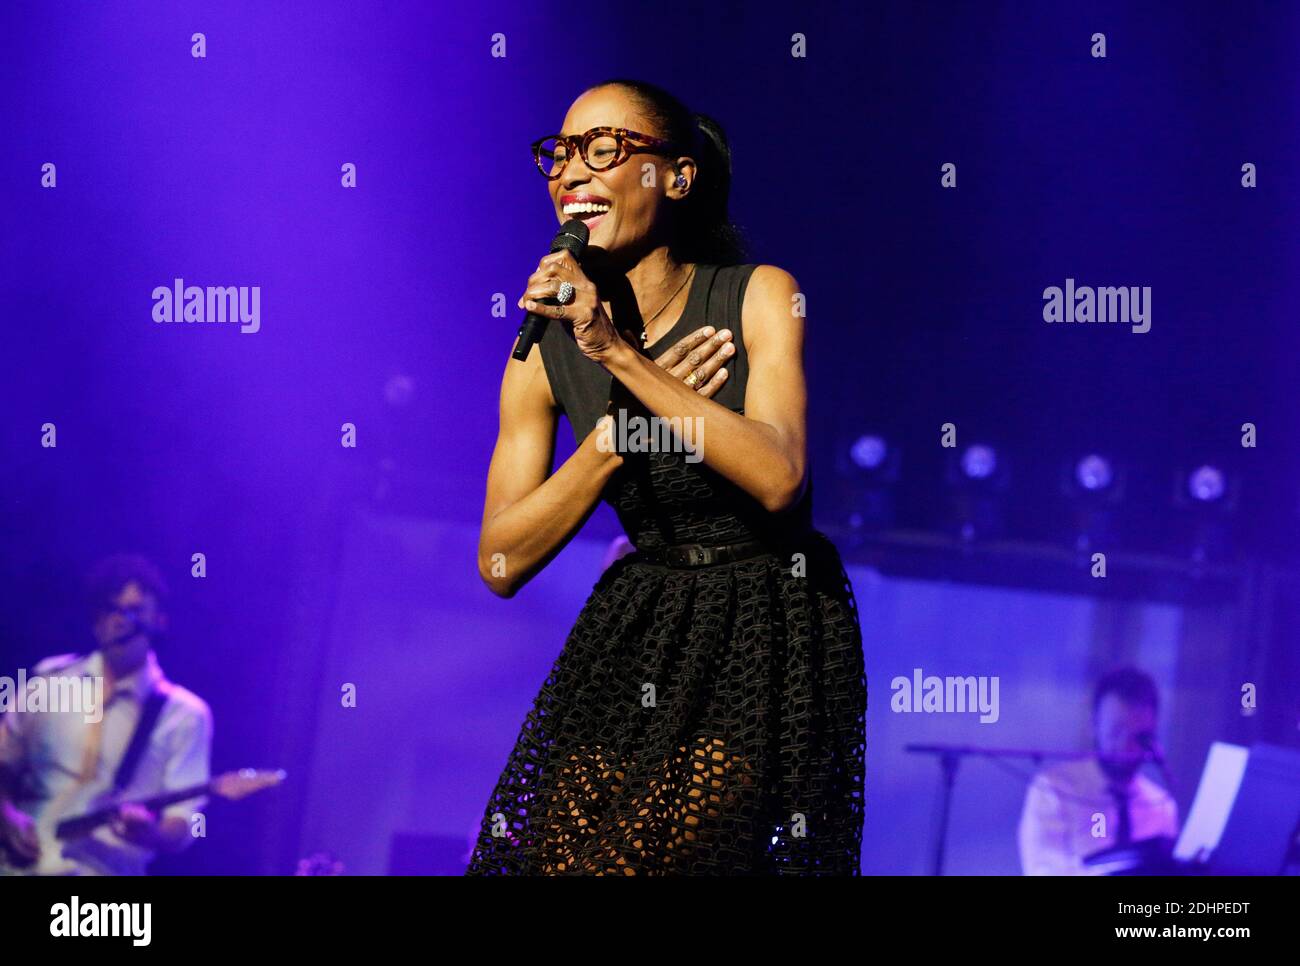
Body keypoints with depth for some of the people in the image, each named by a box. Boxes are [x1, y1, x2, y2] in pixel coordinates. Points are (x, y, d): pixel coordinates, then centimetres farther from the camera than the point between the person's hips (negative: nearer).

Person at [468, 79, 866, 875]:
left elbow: (778, 477, -24)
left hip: (771, 637, -3)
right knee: (550, 853, -6)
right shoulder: (547, 351, 0)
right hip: (634, 637, 4)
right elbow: (502, 562, -5)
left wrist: (620, 355, -24)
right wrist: (624, 420, -14)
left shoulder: (759, 297, -8)